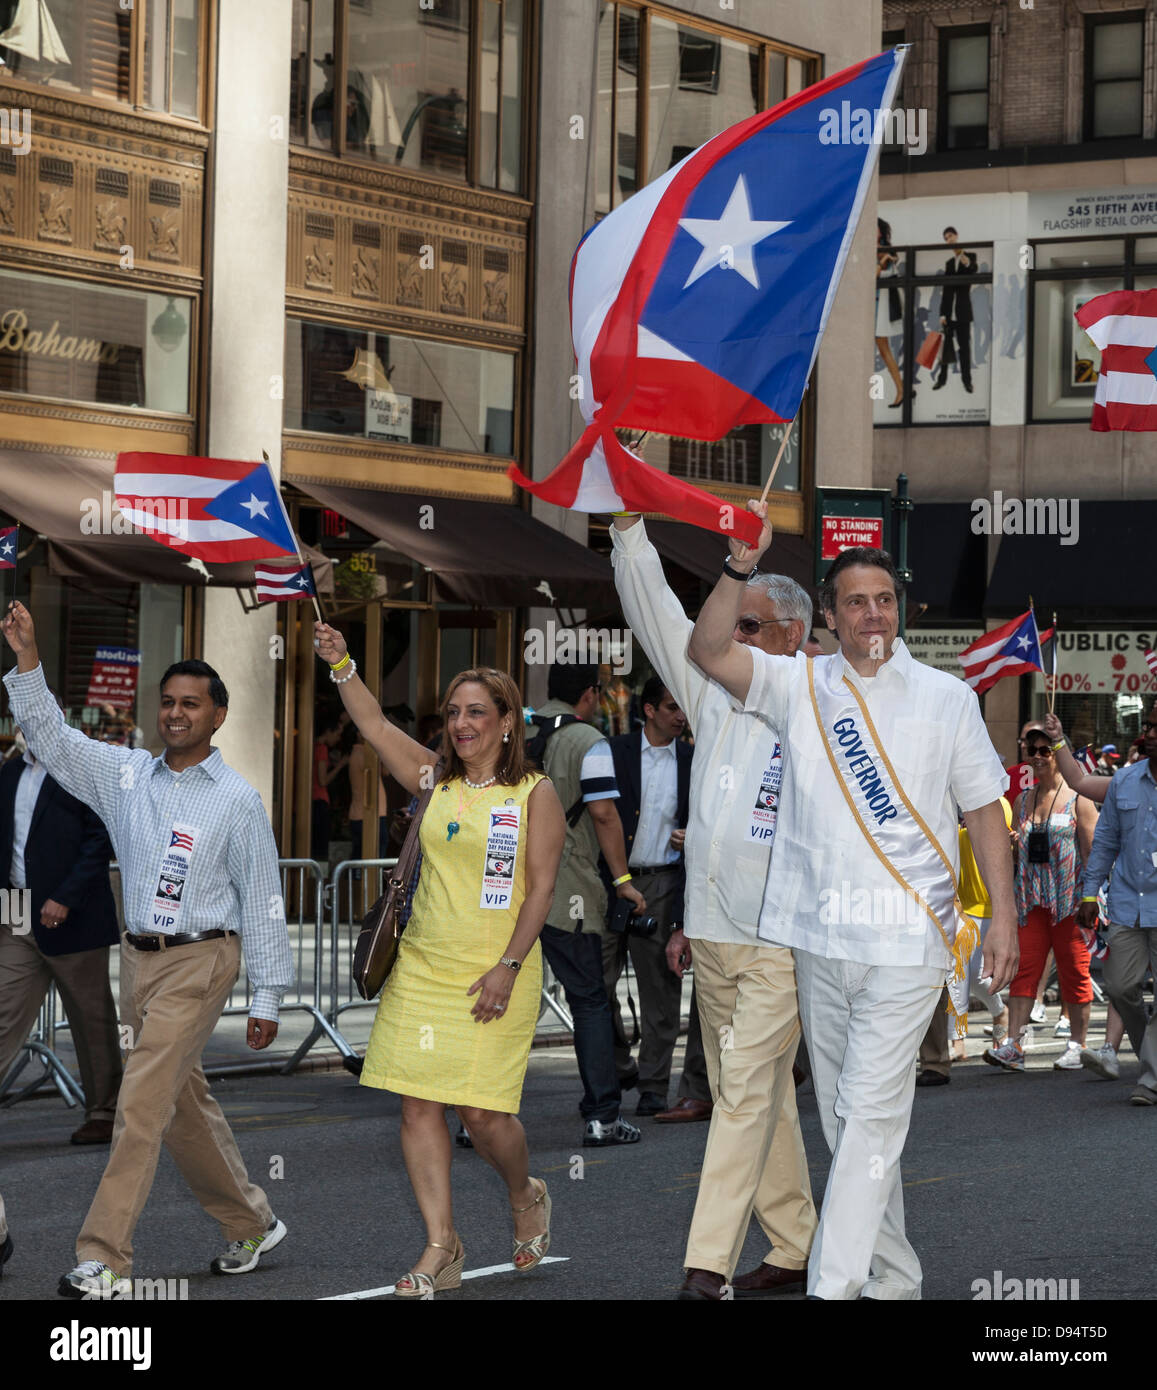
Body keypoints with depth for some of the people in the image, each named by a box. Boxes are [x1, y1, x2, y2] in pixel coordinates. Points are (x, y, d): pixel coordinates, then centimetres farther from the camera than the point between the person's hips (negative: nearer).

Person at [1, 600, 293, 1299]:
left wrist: (267, 997, -5)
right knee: (186, 1106, 14)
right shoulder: (126, 774, 8)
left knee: (142, 1105, -13)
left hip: (199, 961, -6)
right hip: (138, 957, 6)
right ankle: (253, 1226, 30)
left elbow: (263, 901, -4)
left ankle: (106, 1259, -12)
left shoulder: (238, 799, -5)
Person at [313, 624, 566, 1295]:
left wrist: (509, 966, -15)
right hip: (422, 966, 5)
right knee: (420, 1104, -1)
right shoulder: (436, 779, 10)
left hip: (495, 972, -5)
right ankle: (442, 1249, 5)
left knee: (483, 1110, -7)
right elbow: (374, 723, 7)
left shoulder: (536, 794, -2)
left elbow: (541, 889, -7)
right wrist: (342, 664, -8)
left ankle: (526, 1196, 25)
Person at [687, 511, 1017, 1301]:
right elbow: (709, 651, -8)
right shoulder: (799, 685, 5)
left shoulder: (946, 698, 3)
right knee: (843, 1116, 12)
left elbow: (984, 809, 5)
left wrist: (1003, 914, -2)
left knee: (870, 1115, -11)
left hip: (907, 940, -3)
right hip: (820, 938, 3)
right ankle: (895, 1280, 25)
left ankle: (833, 1286, -14)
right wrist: (742, 568, -22)